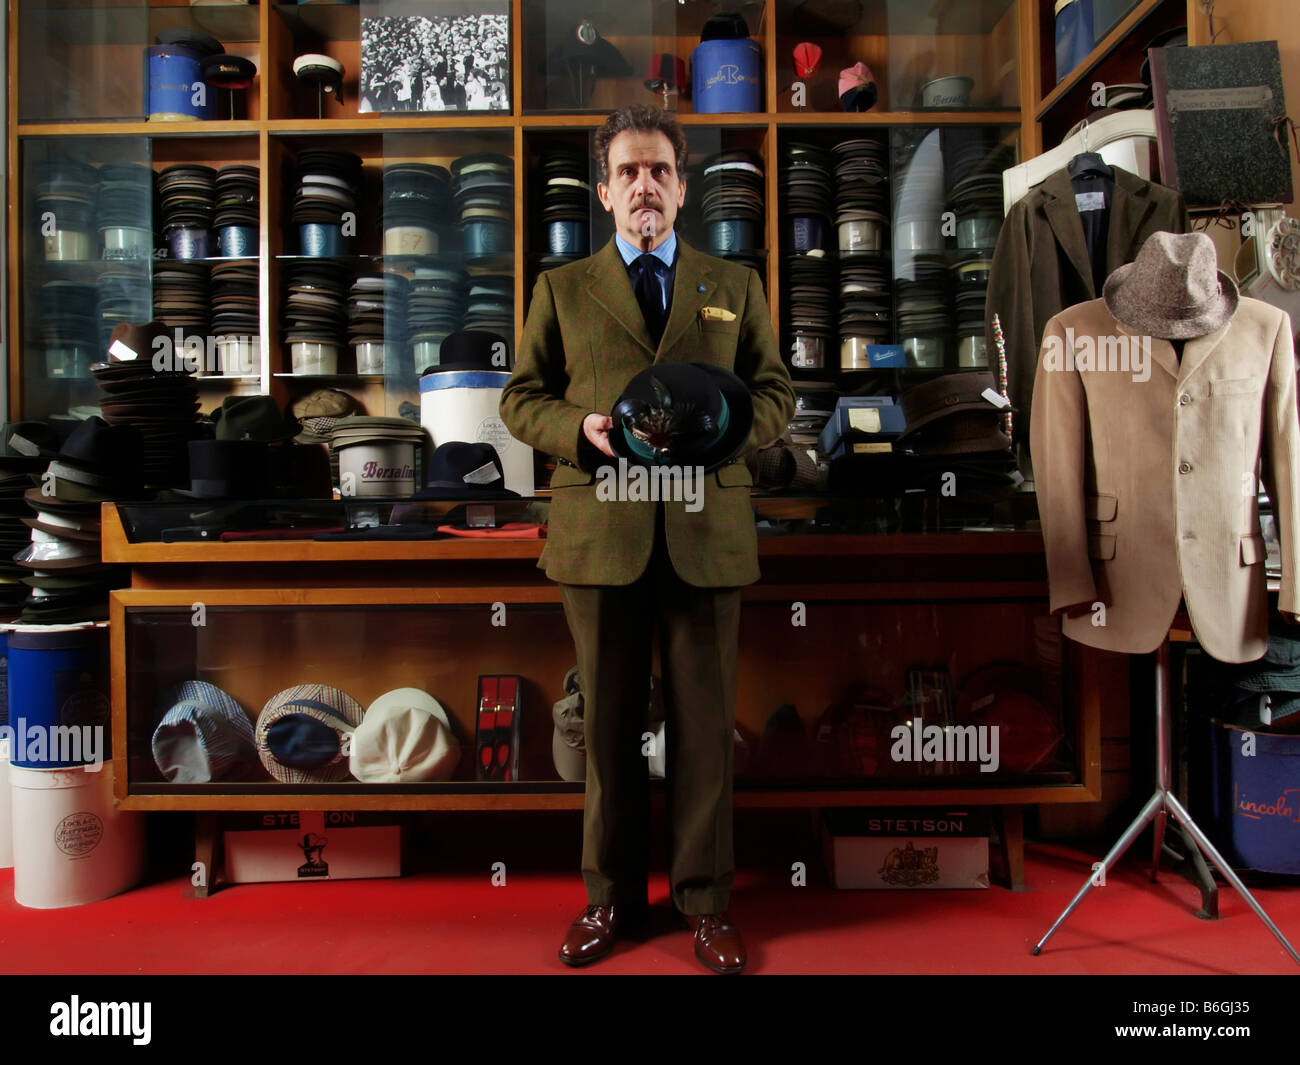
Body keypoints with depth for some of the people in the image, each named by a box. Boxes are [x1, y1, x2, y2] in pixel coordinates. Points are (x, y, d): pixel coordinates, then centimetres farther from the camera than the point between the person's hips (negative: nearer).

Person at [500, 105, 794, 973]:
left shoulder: (735, 284, 15)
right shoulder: (563, 287, 13)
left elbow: (776, 391, 11)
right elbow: (521, 398, 10)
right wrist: (580, 430, -10)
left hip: (707, 531, 1)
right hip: (600, 532, 0)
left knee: (705, 721, 5)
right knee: (610, 721, 8)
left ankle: (706, 901, 21)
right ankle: (612, 897, 24)